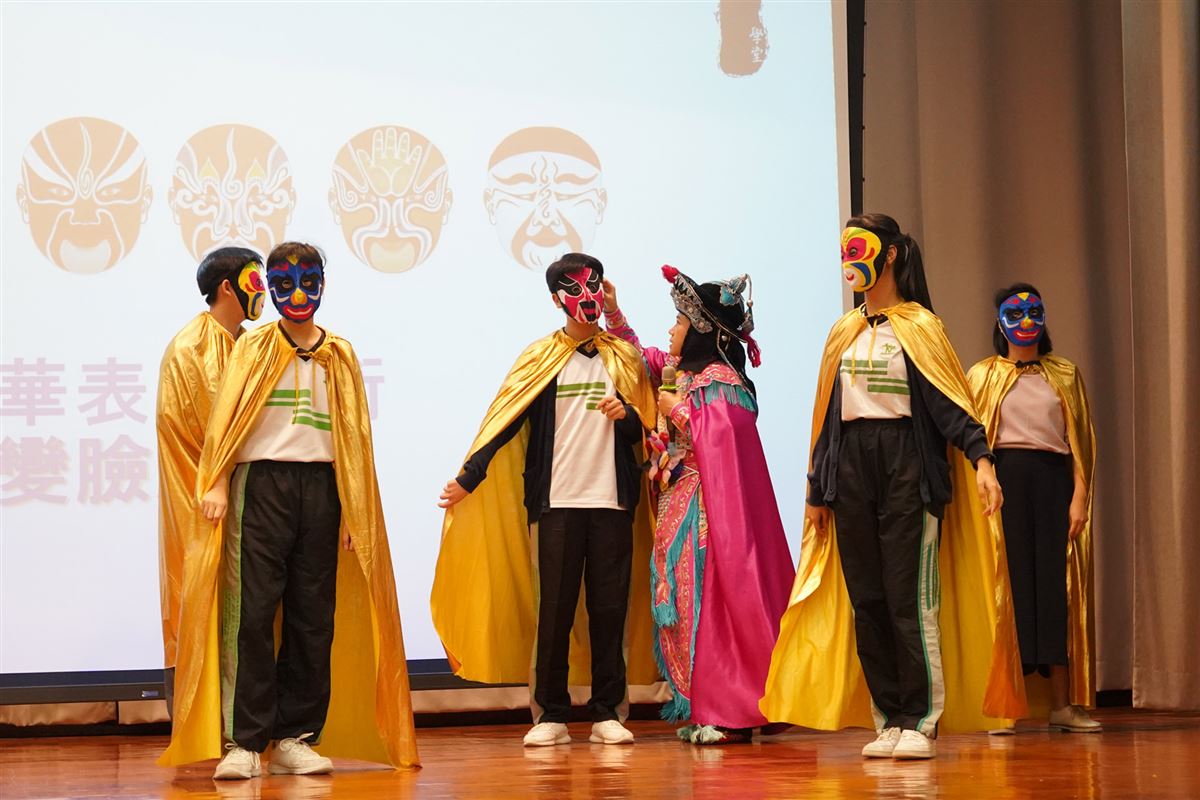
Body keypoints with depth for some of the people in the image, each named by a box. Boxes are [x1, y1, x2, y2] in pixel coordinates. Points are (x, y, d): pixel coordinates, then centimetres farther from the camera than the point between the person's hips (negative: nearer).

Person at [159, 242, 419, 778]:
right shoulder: (252, 348, 9)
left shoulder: (339, 355, 15)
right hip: (261, 482, -3)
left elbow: (354, 434, 14)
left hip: (321, 486, 3)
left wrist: (355, 512, 8)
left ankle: (296, 738, 7)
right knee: (252, 610, -9)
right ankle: (244, 741, -8)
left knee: (315, 617, 1)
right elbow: (226, 417, -1)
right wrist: (216, 484, -14)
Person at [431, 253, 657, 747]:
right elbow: (504, 422, 3)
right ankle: (550, 715, 3)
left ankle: (608, 714, 5)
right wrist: (467, 478, -5)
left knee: (610, 607, 0)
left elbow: (647, 431, 13)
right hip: (556, 501, -1)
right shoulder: (540, 358, 9)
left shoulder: (624, 358, 13)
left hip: (612, 500, 1)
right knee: (554, 608, -2)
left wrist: (626, 416, -9)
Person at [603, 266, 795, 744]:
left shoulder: (719, 379, -10)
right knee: (684, 605, 7)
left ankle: (730, 713, -4)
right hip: (680, 507, 9)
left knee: (712, 602, -8)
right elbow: (639, 357, 30)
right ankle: (705, 709, 10)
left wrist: (677, 410, -10)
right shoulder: (679, 371, 14)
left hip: (710, 509, -9)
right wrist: (613, 313, 20)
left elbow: (716, 437, -22)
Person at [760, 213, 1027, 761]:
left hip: (907, 463, -5)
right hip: (851, 468, 5)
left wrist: (980, 458, -23)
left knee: (909, 598, -8)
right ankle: (887, 720, 8)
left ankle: (920, 722, -3)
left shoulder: (918, 326, 1)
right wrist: (818, 491, 14)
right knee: (865, 600, 2)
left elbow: (950, 401, -8)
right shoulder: (844, 334, 16)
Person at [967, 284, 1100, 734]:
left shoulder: (1065, 374, 12)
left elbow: (1081, 439, 6)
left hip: (1053, 483, 1)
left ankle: (1062, 704, 4)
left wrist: (1080, 495, -5)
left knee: (1056, 585, 0)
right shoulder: (982, 375, 9)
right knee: (1007, 583, -4)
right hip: (1003, 481, -1)